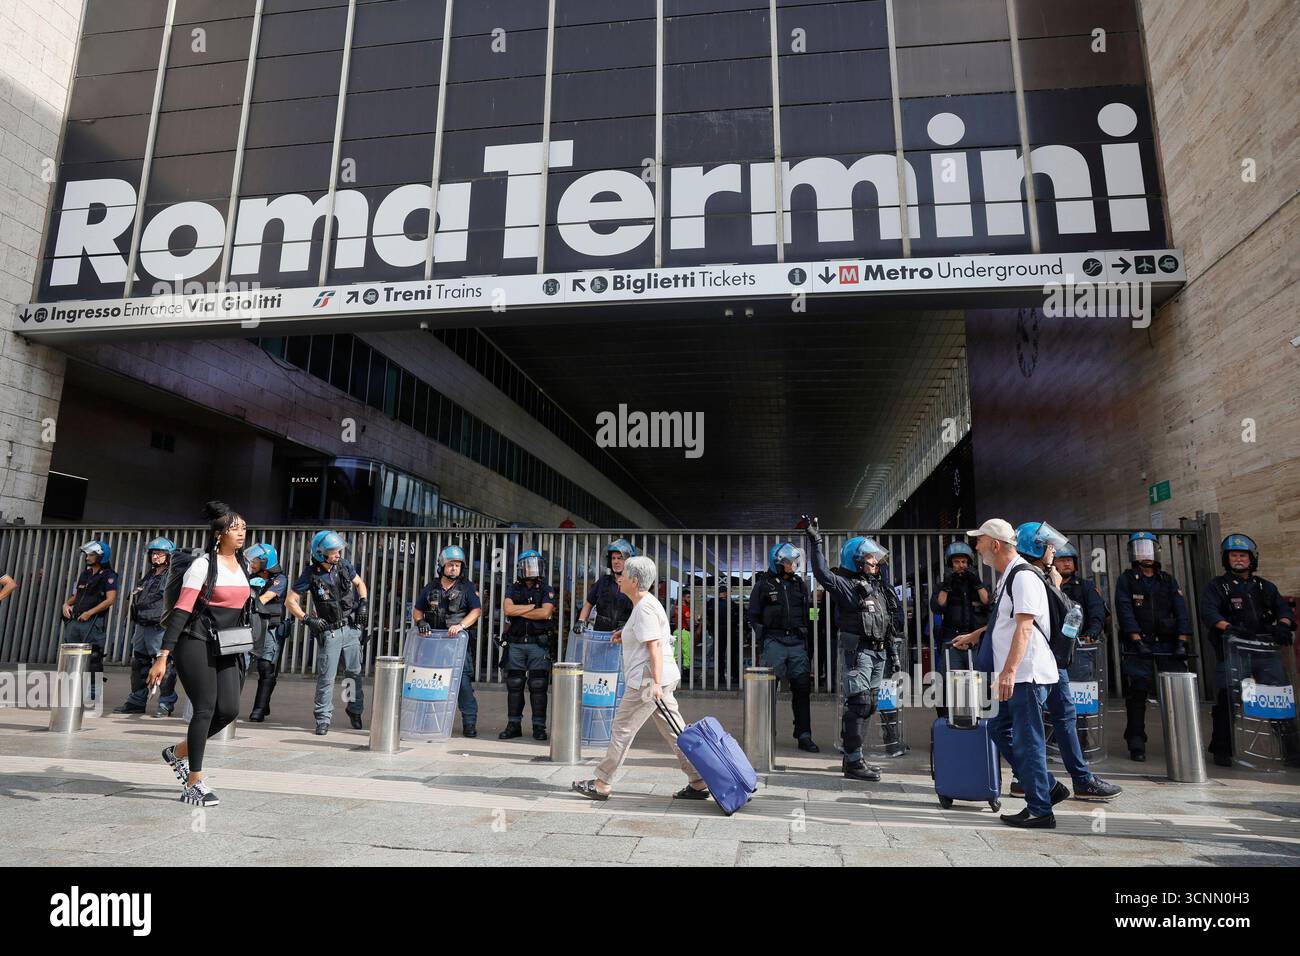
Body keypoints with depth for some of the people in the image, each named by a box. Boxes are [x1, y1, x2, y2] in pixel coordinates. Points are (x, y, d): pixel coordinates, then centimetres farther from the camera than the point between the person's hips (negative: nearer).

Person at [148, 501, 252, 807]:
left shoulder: (241, 564, 12)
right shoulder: (203, 565, -9)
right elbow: (182, 610, -14)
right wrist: (164, 656, -19)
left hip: (226, 649, 6)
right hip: (197, 644, -6)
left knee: (229, 709, -2)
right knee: (205, 709, -6)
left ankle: (179, 752, 23)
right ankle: (194, 783, 7)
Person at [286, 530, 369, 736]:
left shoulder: (344, 566, 0)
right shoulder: (310, 575, -11)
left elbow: (360, 583, 17)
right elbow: (290, 602, -7)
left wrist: (362, 603, 3)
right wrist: (308, 619, -16)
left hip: (351, 628, 4)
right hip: (329, 632, -4)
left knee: (355, 673, 10)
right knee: (326, 678, -2)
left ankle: (355, 711, 25)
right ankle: (323, 719, 9)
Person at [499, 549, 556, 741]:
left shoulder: (546, 590, 4)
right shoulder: (513, 589, 10)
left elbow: (545, 613, -13)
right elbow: (508, 610, -8)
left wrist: (519, 611, -7)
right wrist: (533, 606, -9)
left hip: (538, 643, -2)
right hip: (515, 643, 2)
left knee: (538, 686, -1)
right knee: (514, 685, 6)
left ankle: (539, 727, 6)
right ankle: (514, 725, 15)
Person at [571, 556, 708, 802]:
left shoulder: (644, 608, -15)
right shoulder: (646, 603, 16)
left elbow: (654, 647, -22)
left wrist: (655, 683, -27)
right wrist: (625, 634, 30)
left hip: (648, 680, -10)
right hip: (656, 679, 10)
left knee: (622, 728, 0)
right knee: (674, 731, 10)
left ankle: (602, 784, 10)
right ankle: (698, 783, 11)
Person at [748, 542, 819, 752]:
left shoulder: (800, 584, 14)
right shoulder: (763, 584, 2)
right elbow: (754, 616, 4)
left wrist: (806, 640, 13)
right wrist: (762, 640, -4)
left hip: (797, 640, 4)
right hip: (774, 640, -4)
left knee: (802, 687, 2)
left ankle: (804, 736, 8)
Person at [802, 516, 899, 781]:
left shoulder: (879, 586, 18)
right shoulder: (846, 584, -6)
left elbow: (888, 626, 21)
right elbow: (822, 573, -27)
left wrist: (893, 654, 20)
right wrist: (815, 542, -31)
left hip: (878, 652, 9)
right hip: (857, 650, -8)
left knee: (869, 705, 12)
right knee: (858, 704, -10)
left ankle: (851, 756, 22)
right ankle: (853, 762, -5)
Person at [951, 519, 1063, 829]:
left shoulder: (1023, 576, -16)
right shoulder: (1007, 576, 16)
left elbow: (1024, 627, -25)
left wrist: (1009, 670, -30)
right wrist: (973, 636, 38)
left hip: (1027, 674, -10)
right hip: (1013, 675, 10)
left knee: (1026, 740, -3)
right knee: (998, 728, 15)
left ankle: (1040, 810, 8)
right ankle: (1048, 787, 25)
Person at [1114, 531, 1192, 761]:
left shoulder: (1168, 580, 14)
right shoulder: (1126, 580, 4)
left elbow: (1181, 611, 6)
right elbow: (1125, 612, -7)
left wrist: (1182, 642, -7)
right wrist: (1137, 641, -17)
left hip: (1167, 642, 3)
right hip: (1139, 643, -3)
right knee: (1138, 691, -5)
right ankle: (1136, 743, 1)